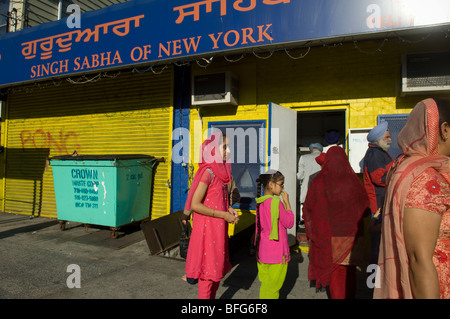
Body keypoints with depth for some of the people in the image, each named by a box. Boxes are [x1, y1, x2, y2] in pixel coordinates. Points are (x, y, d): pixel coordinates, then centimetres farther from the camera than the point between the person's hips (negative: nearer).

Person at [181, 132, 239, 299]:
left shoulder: (221, 171, 8)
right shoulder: (208, 172, -18)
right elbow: (195, 205, -22)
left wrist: (229, 209, 0)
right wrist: (223, 215, -17)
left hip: (219, 227, 9)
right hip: (208, 227, -9)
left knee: (218, 267, 20)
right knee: (208, 268, 4)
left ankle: (212, 296, 37)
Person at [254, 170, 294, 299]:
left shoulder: (259, 203, 4)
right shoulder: (276, 202, -20)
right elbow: (289, 223, -9)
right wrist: (287, 202, -6)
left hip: (262, 251, 7)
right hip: (277, 252, -7)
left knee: (265, 283, 18)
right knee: (273, 287, 7)